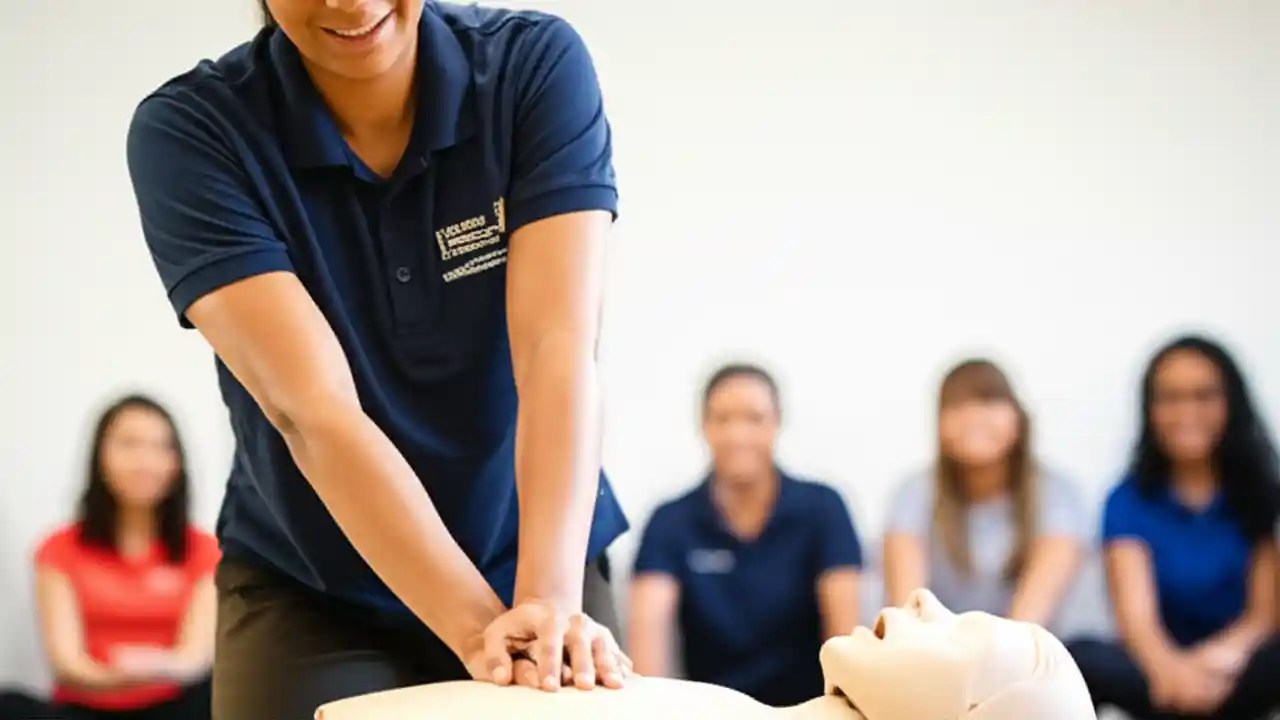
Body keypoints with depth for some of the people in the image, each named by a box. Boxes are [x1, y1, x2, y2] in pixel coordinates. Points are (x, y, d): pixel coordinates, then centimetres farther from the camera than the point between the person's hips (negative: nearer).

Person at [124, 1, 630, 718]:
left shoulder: (538, 66, -14)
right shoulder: (189, 130, -17)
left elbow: (556, 352, -24)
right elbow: (311, 410, -26)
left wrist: (547, 601, -37)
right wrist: (482, 628, -35)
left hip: (529, 562, 1)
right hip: (309, 594, -1)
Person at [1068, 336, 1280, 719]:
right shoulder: (1129, 500, 1)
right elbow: (1136, 613, -13)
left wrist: (1225, 653, -30)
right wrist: (1169, 669, -37)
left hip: (1243, 668, 0)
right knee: (1079, 658, -32)